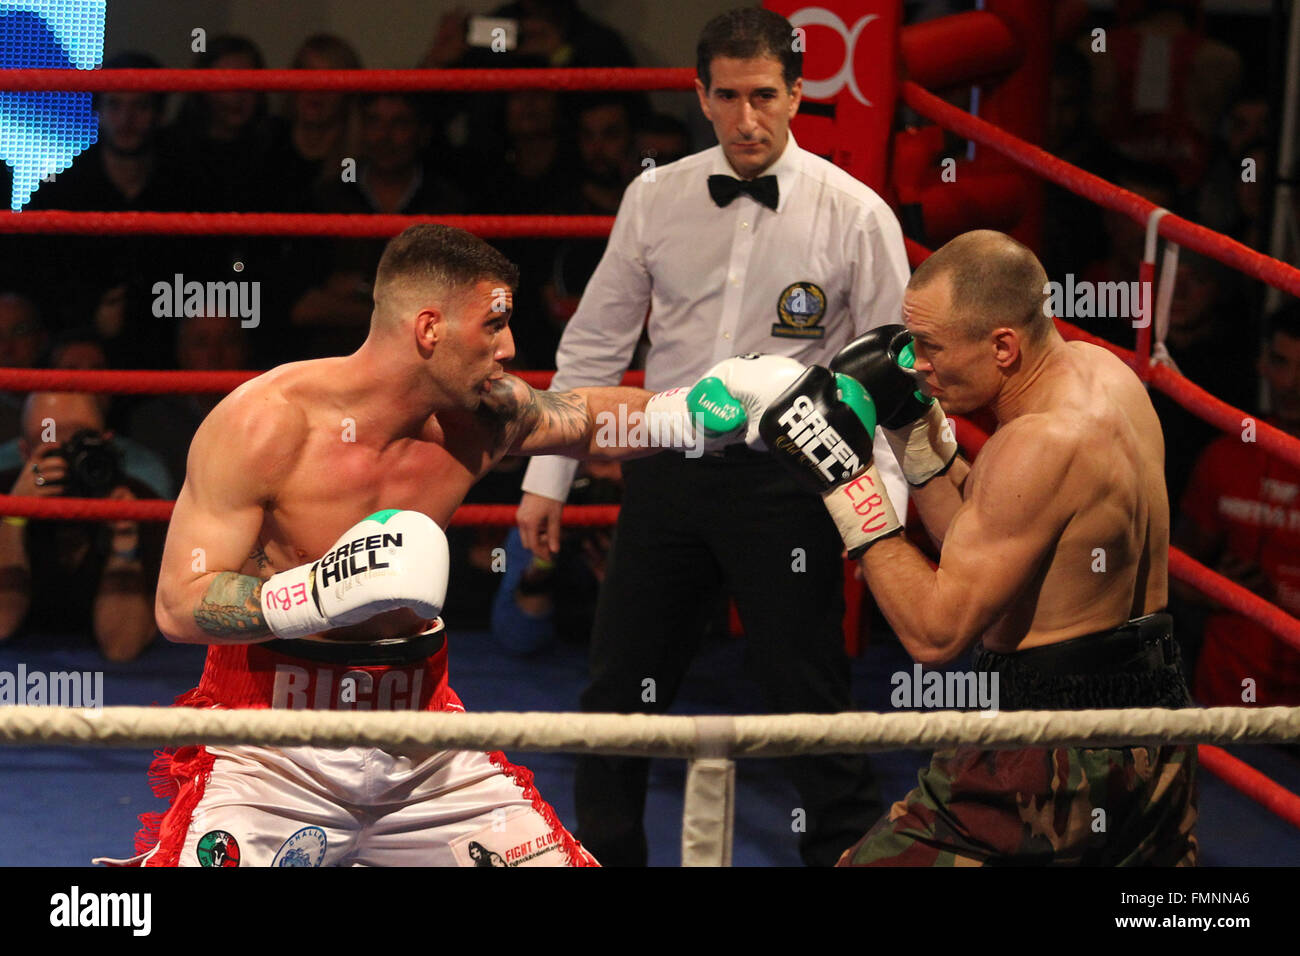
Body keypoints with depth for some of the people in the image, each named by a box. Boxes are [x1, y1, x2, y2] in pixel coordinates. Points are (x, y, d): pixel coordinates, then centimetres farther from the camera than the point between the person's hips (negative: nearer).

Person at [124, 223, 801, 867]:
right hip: (273, 757, -6)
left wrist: (706, 407, 5)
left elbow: (587, 422, 21)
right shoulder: (263, 424, -18)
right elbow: (178, 607, -17)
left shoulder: (483, 416, -2)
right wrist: (324, 594, -30)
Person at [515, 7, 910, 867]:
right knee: (619, 694, 11)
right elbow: (593, 344, 11)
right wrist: (548, 475, 9)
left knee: (810, 697, 0)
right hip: (668, 471, 3)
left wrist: (882, 506, -12)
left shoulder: (855, 214, -5)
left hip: (784, 477, -3)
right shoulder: (655, 200, 3)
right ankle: (600, 854, 26)